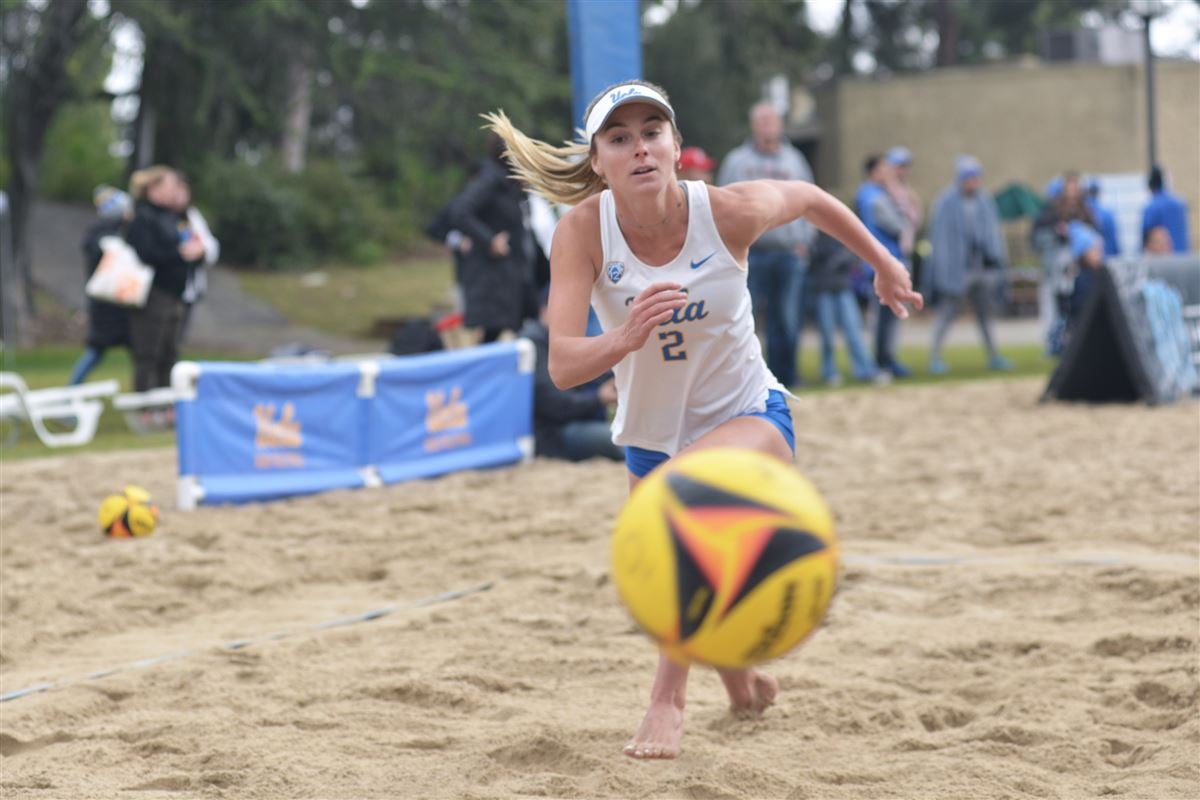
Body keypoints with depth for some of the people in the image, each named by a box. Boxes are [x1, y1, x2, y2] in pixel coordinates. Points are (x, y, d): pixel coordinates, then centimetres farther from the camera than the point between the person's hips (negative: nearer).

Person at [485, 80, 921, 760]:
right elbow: (563, 365, -28)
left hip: (750, 419, -3)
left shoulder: (728, 212, -21)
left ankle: (669, 697, -30)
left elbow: (809, 198, 2)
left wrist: (884, 265, 13)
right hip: (651, 436, 3)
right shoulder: (584, 230, -20)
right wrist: (625, 337, -49)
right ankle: (739, 679, 54)